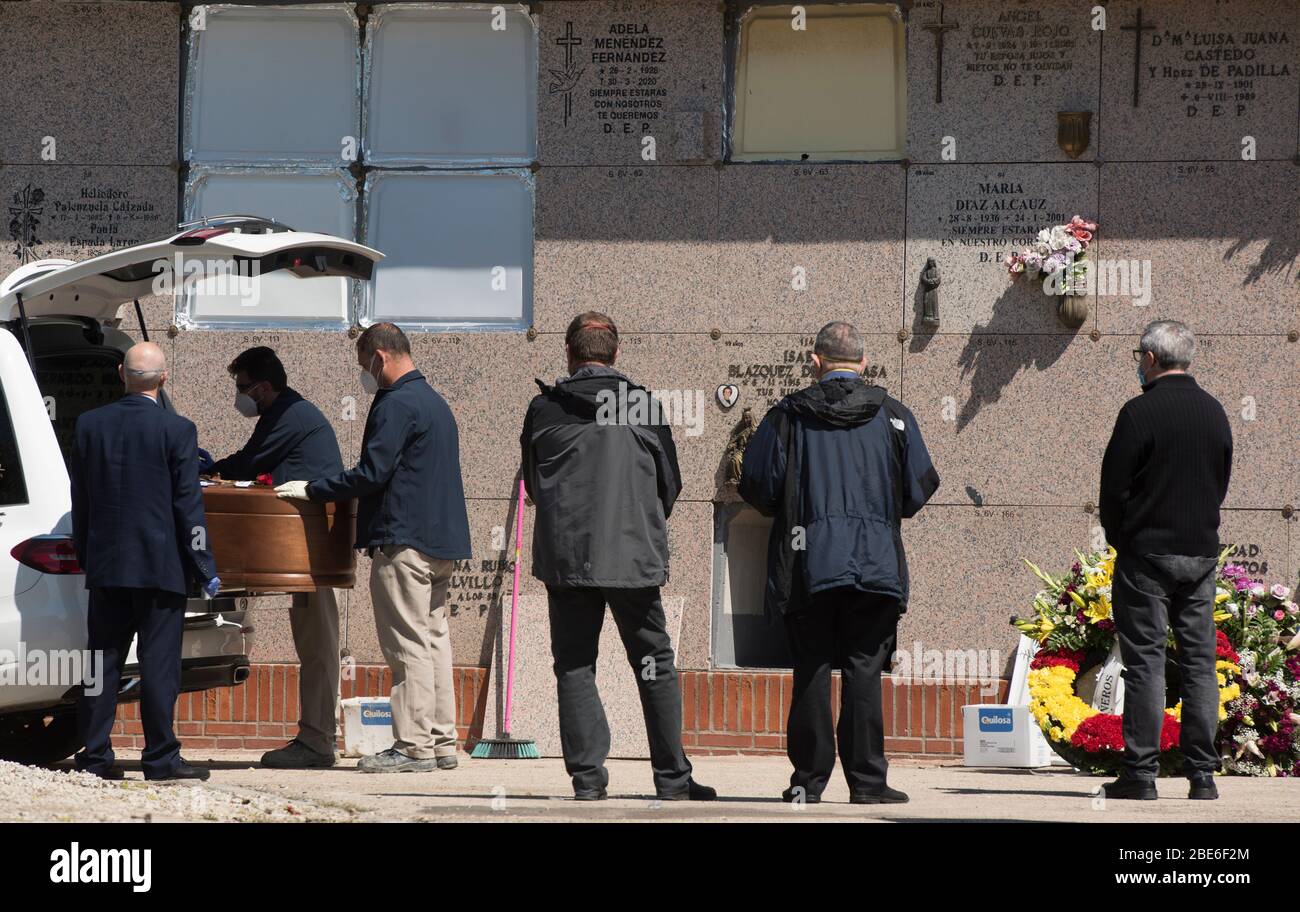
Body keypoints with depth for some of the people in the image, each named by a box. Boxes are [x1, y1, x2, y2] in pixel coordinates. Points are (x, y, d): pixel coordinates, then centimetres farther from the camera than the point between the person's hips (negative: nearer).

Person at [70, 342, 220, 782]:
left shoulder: (89, 425, 3)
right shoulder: (177, 430, -9)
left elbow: (79, 499, 8)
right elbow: (188, 505, -8)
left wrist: (85, 556, 19)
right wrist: (205, 568, -1)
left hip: (105, 564, 4)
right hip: (160, 564, -4)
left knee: (103, 659, 8)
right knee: (159, 662, -1)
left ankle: (94, 755, 9)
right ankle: (160, 757, 0)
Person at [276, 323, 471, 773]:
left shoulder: (397, 405, -13)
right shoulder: (434, 402, 19)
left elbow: (372, 473, -18)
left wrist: (312, 489, -9)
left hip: (404, 542, -10)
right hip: (441, 538, 10)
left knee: (408, 645, -8)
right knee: (434, 640, 12)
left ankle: (413, 745, -8)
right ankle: (441, 742, 14)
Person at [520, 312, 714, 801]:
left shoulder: (544, 408, 1)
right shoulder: (643, 405, -1)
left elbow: (533, 484, 11)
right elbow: (670, 482, 7)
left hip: (565, 557, 0)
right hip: (635, 556, 0)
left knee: (574, 666, 6)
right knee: (655, 665, 8)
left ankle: (587, 776, 0)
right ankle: (673, 778, 9)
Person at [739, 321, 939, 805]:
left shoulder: (787, 415, 1)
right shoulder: (892, 416, 2)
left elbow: (758, 490, 2)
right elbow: (918, 491, 5)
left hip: (806, 565, 0)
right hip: (876, 564, 0)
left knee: (811, 673, 5)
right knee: (863, 673, 2)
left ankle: (808, 780, 6)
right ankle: (867, 780, 0)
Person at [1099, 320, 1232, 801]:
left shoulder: (1141, 412, -11)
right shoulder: (1214, 412, 9)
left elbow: (1113, 486, -8)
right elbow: (1222, 481, 15)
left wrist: (1119, 540, 6)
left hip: (1147, 551, -5)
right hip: (1202, 553, 5)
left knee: (1145, 661, -3)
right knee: (1199, 662, 6)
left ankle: (1140, 773, -5)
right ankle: (1202, 774, 5)